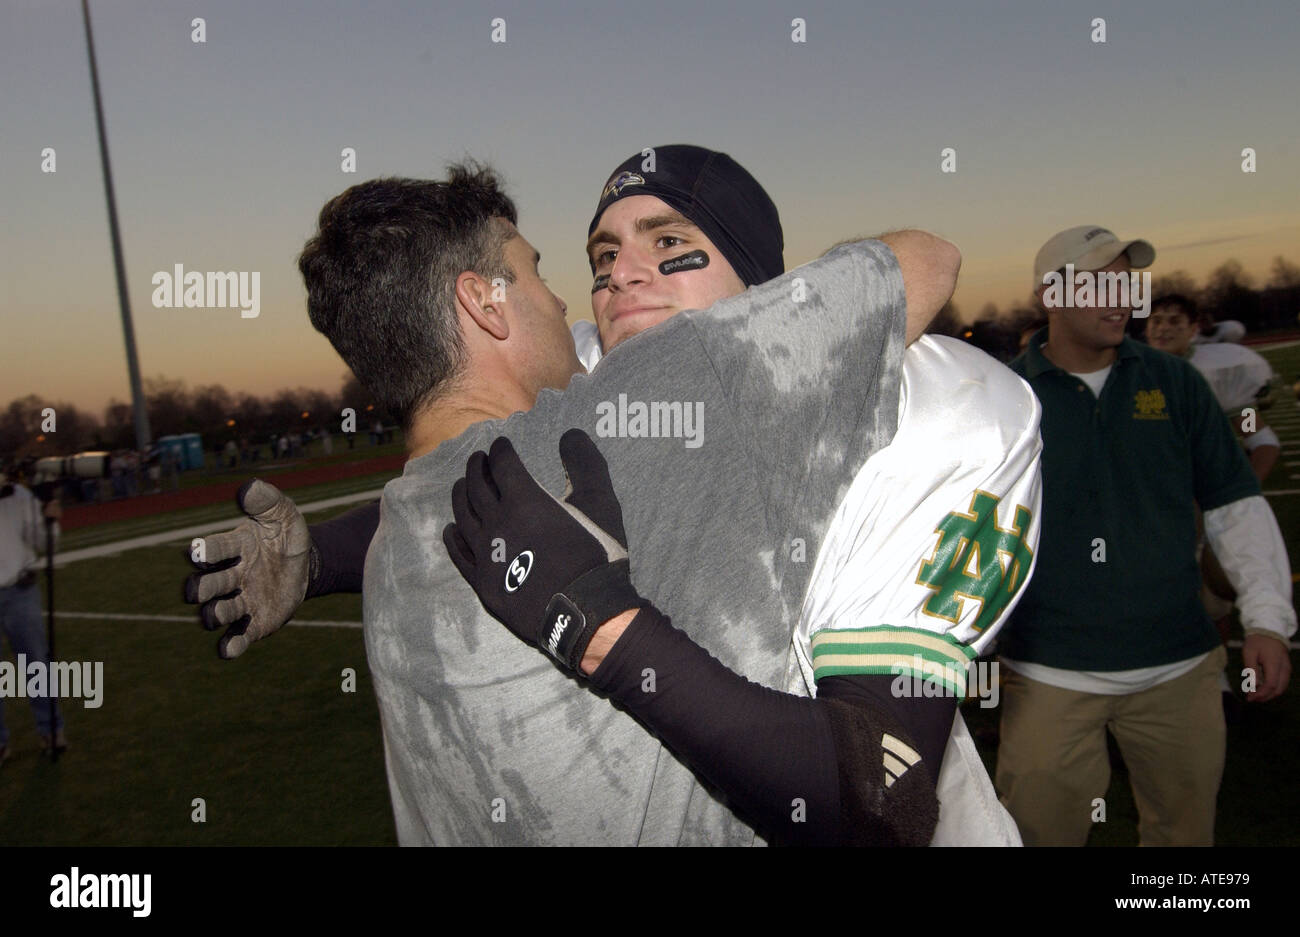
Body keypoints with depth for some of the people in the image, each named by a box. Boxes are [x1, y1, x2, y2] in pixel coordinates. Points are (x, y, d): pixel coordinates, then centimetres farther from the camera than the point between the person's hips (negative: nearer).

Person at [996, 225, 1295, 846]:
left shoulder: (1175, 383, 4)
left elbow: (1235, 507, 7)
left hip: (1178, 666, 3)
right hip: (1050, 673, -2)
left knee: (1185, 829, 17)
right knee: (1042, 829, 5)